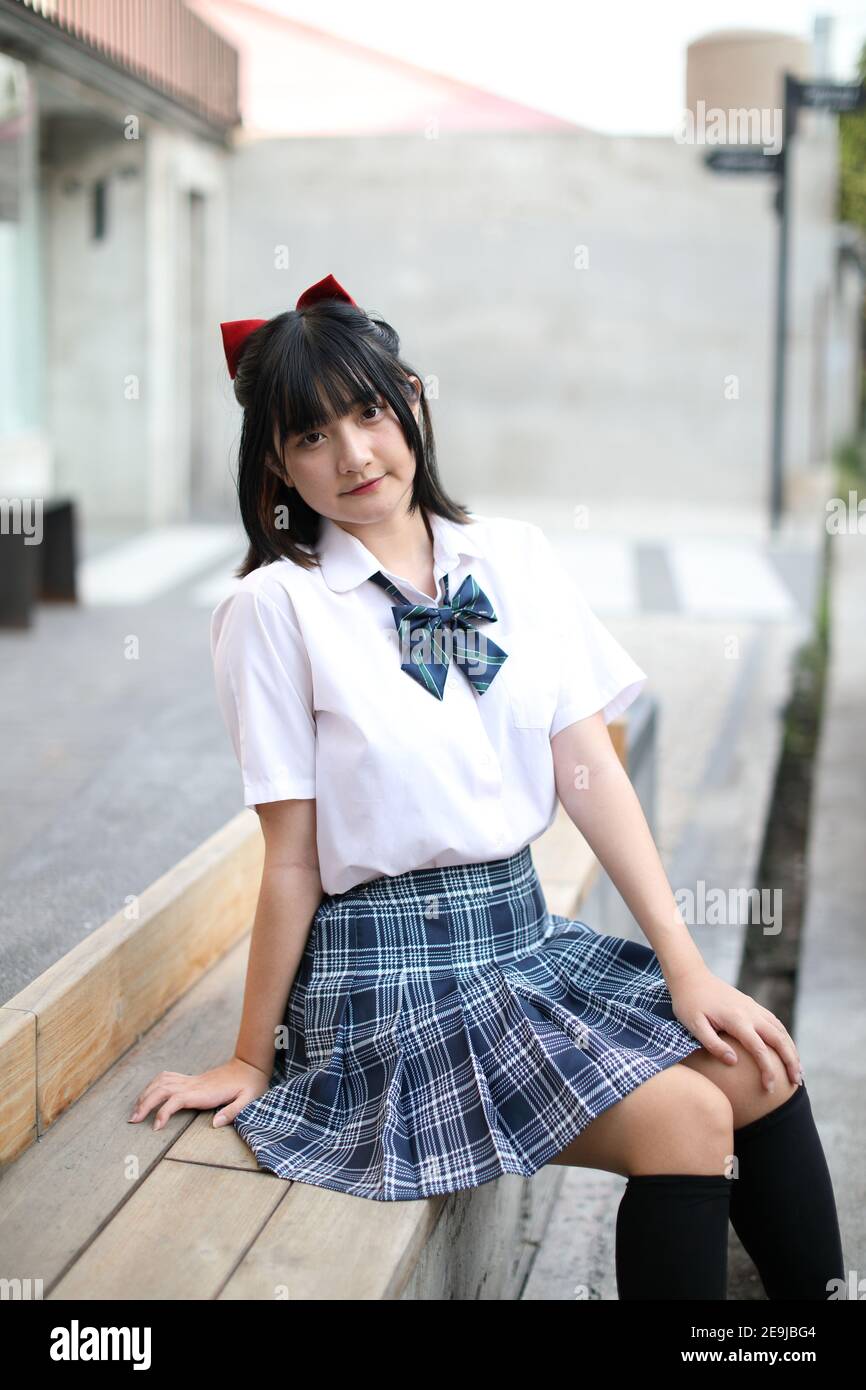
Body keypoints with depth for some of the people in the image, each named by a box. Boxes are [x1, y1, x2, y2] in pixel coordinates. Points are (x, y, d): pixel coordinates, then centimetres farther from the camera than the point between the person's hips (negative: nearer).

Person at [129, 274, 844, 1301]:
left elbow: (590, 767, -1)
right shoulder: (277, 607, -10)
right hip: (387, 968, -5)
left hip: (525, 932, 5)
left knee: (760, 1063, -10)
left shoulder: (515, 557, 3)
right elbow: (291, 855, -7)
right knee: (687, 1122, -16)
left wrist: (684, 963, -5)